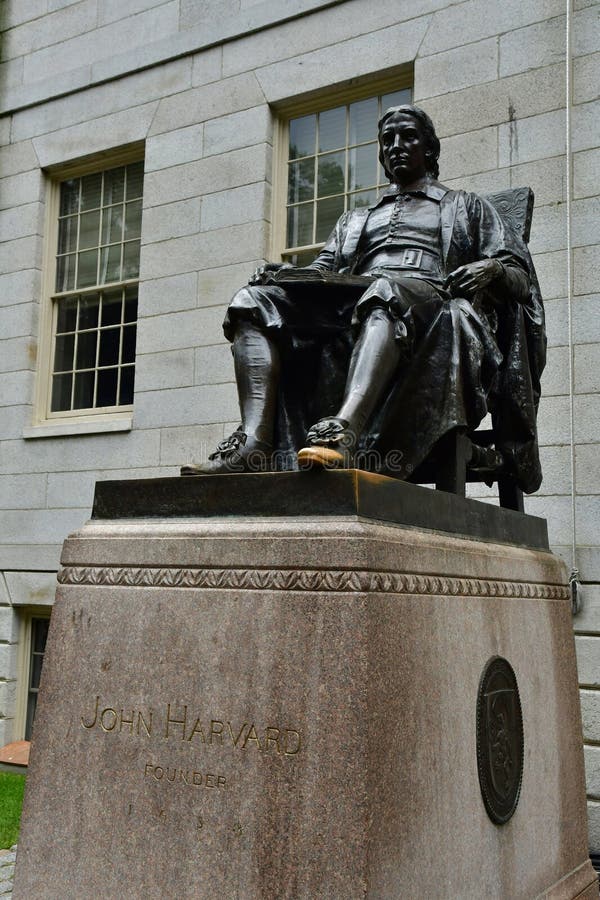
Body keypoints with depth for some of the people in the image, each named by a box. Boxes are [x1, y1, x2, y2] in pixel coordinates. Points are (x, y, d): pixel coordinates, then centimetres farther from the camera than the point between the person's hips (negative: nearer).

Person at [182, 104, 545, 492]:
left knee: (387, 290, -40)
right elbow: (320, 272, 23)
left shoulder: (467, 207, 29)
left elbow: (520, 275, 17)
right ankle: (255, 440, -40)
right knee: (254, 300, -20)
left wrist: (492, 269, -8)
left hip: (429, 304, -4)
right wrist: (279, 275, 0)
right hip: (346, 309, 4)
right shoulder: (355, 220, 38)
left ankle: (344, 432, -62)